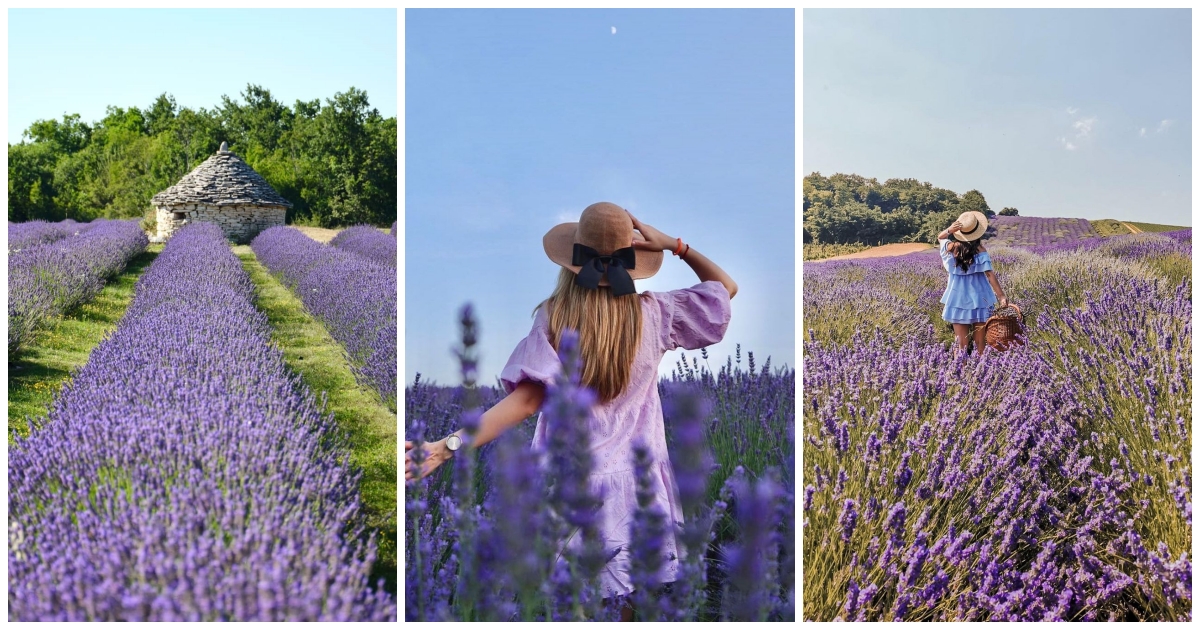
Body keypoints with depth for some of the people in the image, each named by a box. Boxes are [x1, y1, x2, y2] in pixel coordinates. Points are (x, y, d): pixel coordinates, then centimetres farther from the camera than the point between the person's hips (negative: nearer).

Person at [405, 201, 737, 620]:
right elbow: (726, 288, 11)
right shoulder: (652, 314, -3)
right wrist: (674, 245, 3)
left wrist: (449, 446, -20)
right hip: (636, 479, 2)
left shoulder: (554, 316, -8)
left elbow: (527, 398, -16)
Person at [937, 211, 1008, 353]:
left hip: (958, 299, 1)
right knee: (980, 344, 8)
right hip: (979, 298, -1)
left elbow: (940, 238, 16)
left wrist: (949, 230, -6)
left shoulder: (951, 248, -6)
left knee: (962, 345, 4)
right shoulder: (980, 250, -11)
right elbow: (990, 274, -16)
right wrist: (1001, 296, -16)